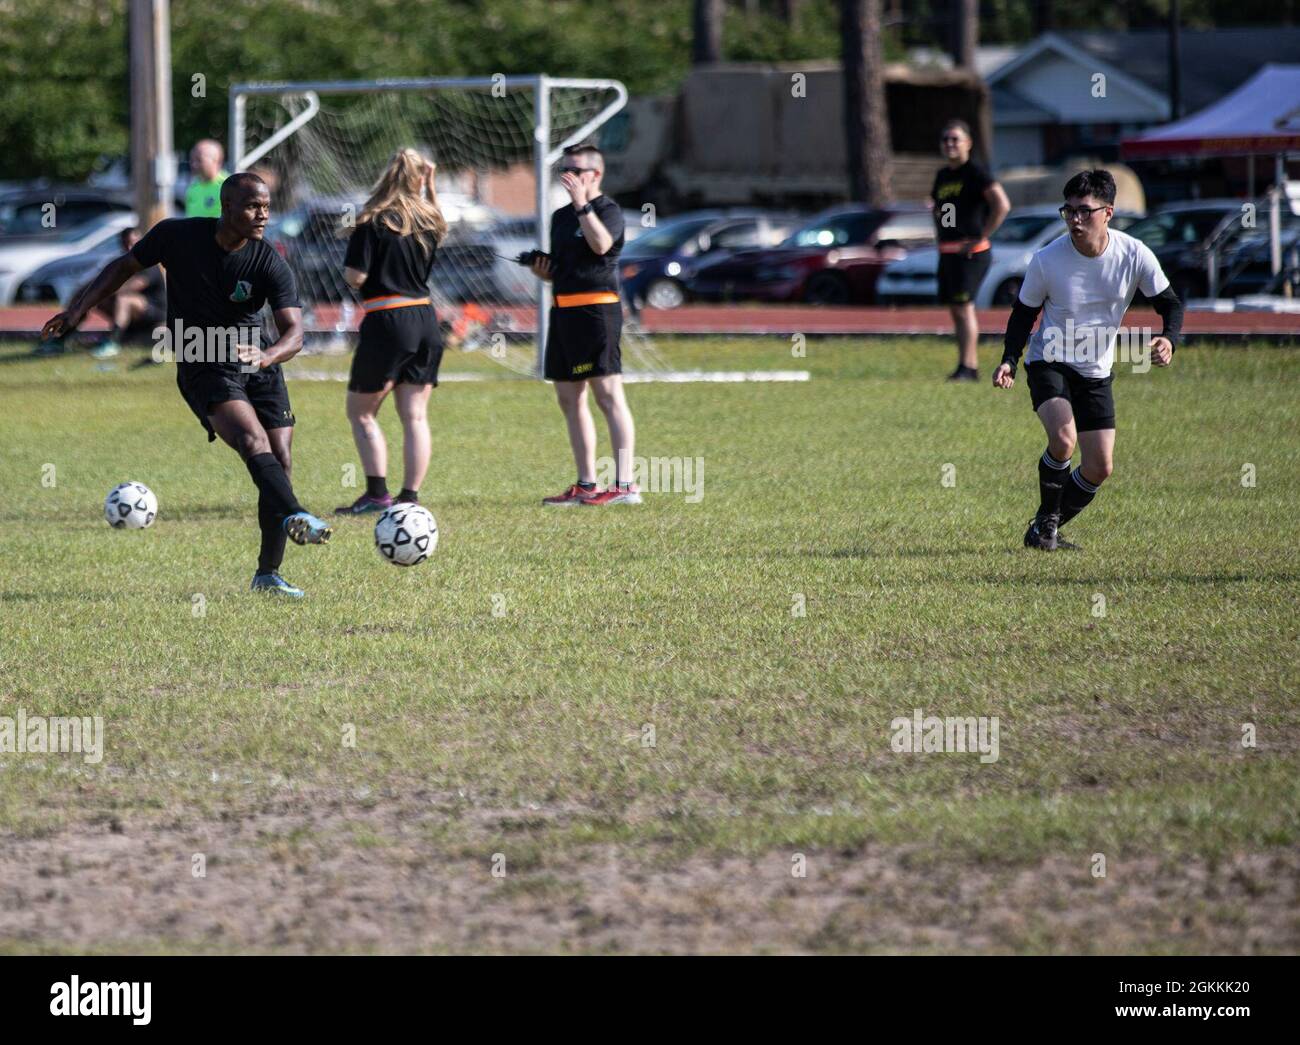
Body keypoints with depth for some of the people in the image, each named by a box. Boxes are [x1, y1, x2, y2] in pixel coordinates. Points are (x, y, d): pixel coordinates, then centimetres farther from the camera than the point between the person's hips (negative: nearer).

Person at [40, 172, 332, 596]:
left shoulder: (271, 266, -10)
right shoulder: (177, 235, -9)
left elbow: (294, 332, -17)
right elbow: (126, 265, 9)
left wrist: (267, 356, -39)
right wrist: (80, 308, 6)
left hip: (260, 367, 3)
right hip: (203, 368, -3)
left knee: (280, 462, -4)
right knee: (254, 443, -28)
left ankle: (268, 573, 8)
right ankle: (294, 516, -51)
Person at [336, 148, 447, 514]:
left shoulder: (373, 222, -10)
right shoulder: (427, 220, 7)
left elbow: (355, 276, -14)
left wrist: (350, 273, 7)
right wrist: (430, 187, 27)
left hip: (387, 322, -6)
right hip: (426, 320, 6)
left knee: (360, 412, 6)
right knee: (415, 415, 7)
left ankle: (377, 493, -2)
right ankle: (410, 496, 4)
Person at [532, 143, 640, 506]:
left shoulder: (608, 210, -5)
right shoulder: (561, 217, 20)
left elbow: (601, 243, -26)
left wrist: (582, 204, -26)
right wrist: (542, 270, 7)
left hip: (596, 309, -9)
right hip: (563, 310, 9)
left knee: (608, 394, -12)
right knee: (569, 399, 10)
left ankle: (625, 485, -14)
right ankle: (586, 485, 16)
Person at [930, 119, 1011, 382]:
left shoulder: (976, 173, -10)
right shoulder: (942, 175, 15)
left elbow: (1002, 205, -20)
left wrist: (980, 237, -19)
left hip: (971, 252, -9)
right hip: (947, 251, 9)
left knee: (963, 307, -14)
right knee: (955, 310, 9)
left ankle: (966, 367, -16)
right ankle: (972, 365, 14)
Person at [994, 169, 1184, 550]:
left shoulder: (1134, 255, -13)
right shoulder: (1047, 260, -16)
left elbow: (1170, 304, -2)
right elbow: (1024, 314, -2)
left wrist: (1168, 339, -23)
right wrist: (1009, 361, -16)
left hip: (1096, 374, 3)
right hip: (1050, 363, -3)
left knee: (1100, 468, 0)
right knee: (1063, 439, -29)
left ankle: (1045, 531, 22)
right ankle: (1045, 520, -6)